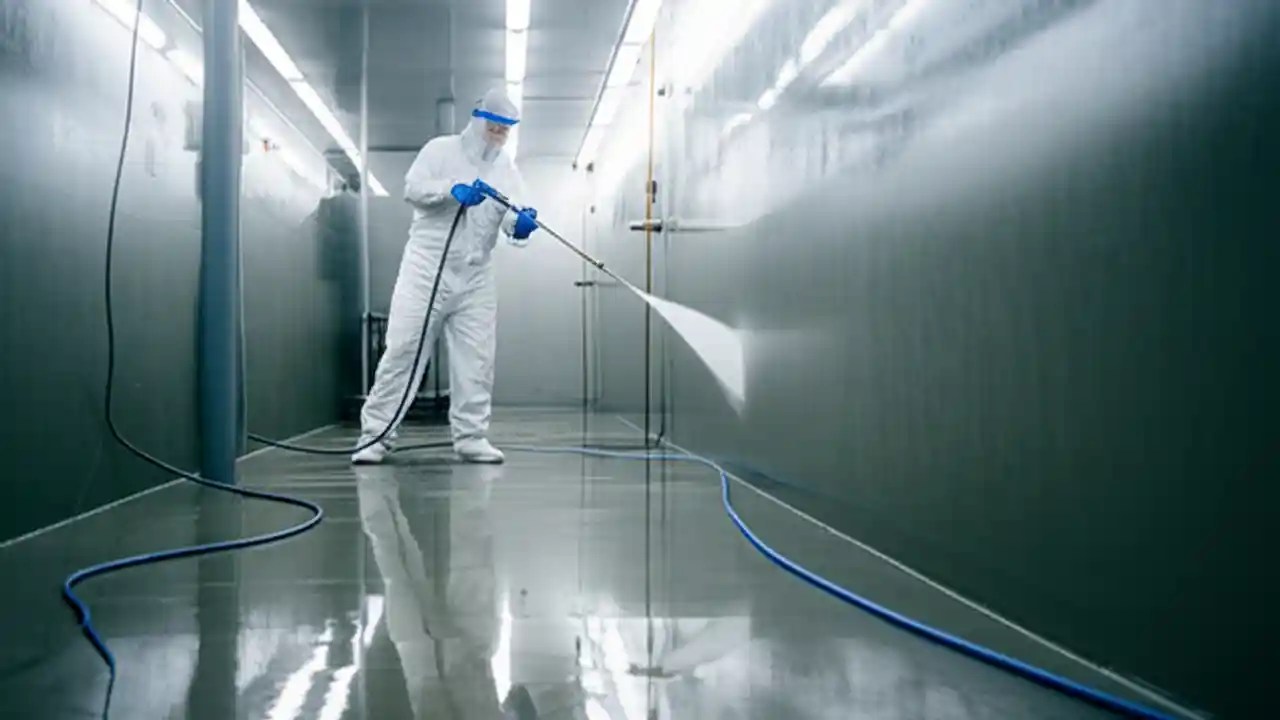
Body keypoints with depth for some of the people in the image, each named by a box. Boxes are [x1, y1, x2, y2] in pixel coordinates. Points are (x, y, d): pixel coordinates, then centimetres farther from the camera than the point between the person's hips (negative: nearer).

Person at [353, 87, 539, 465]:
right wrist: (453, 190, -26)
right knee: (403, 348, -5)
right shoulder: (441, 149, 2)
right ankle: (375, 434, -1)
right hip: (427, 268, -4)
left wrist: (520, 223, -26)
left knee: (476, 359, 4)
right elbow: (413, 188, -10)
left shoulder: (506, 167, 10)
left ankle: (471, 437, 13)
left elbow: (511, 218, -2)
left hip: (476, 276, 4)